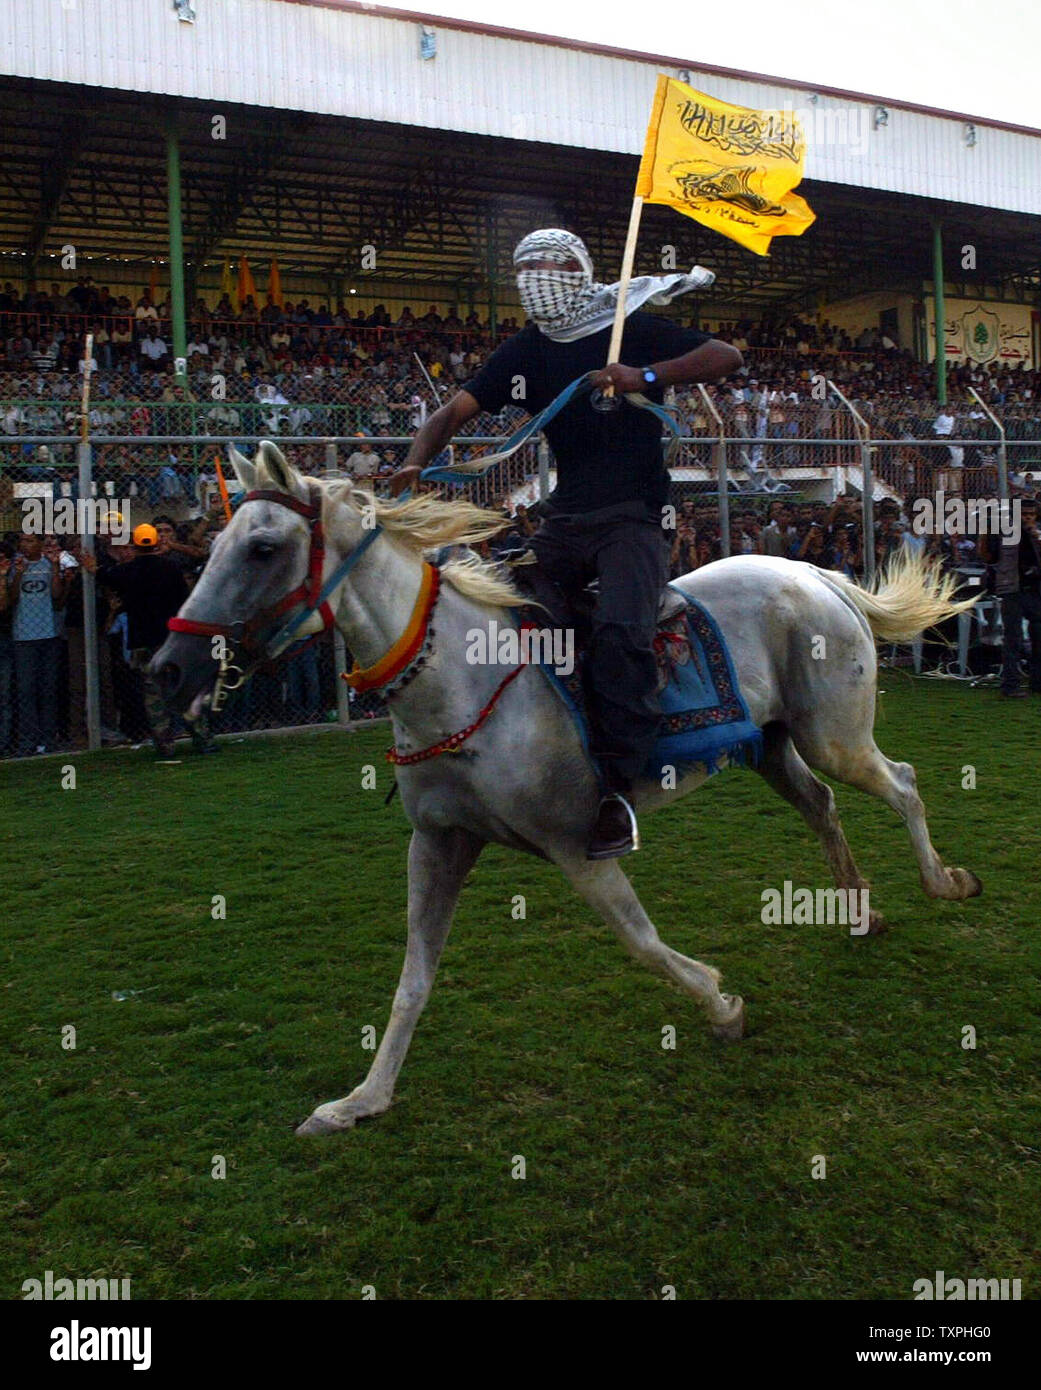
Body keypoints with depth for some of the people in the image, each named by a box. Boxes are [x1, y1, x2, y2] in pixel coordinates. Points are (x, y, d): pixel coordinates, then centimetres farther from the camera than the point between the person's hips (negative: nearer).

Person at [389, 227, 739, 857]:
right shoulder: (524, 352, 13)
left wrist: (646, 376, -20)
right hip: (567, 518, 6)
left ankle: (618, 790, -22)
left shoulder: (632, 329, 1)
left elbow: (728, 357, -6)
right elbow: (454, 411, 7)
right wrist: (416, 462, -14)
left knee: (621, 630, -29)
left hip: (635, 516, -6)